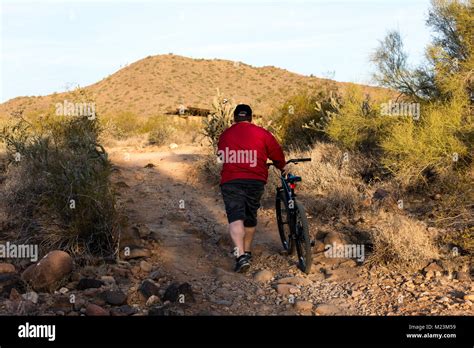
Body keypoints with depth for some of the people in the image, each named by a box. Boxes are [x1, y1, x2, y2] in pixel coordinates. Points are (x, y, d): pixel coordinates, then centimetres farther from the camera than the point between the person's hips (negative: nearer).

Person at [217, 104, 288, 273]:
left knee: (235, 217, -6)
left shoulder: (225, 134, 11)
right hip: (256, 181, 1)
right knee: (250, 217, 18)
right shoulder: (261, 133, 4)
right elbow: (276, 150, 6)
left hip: (231, 181, -1)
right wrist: (282, 166, 25)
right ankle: (247, 251, 33)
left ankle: (241, 256, -23)